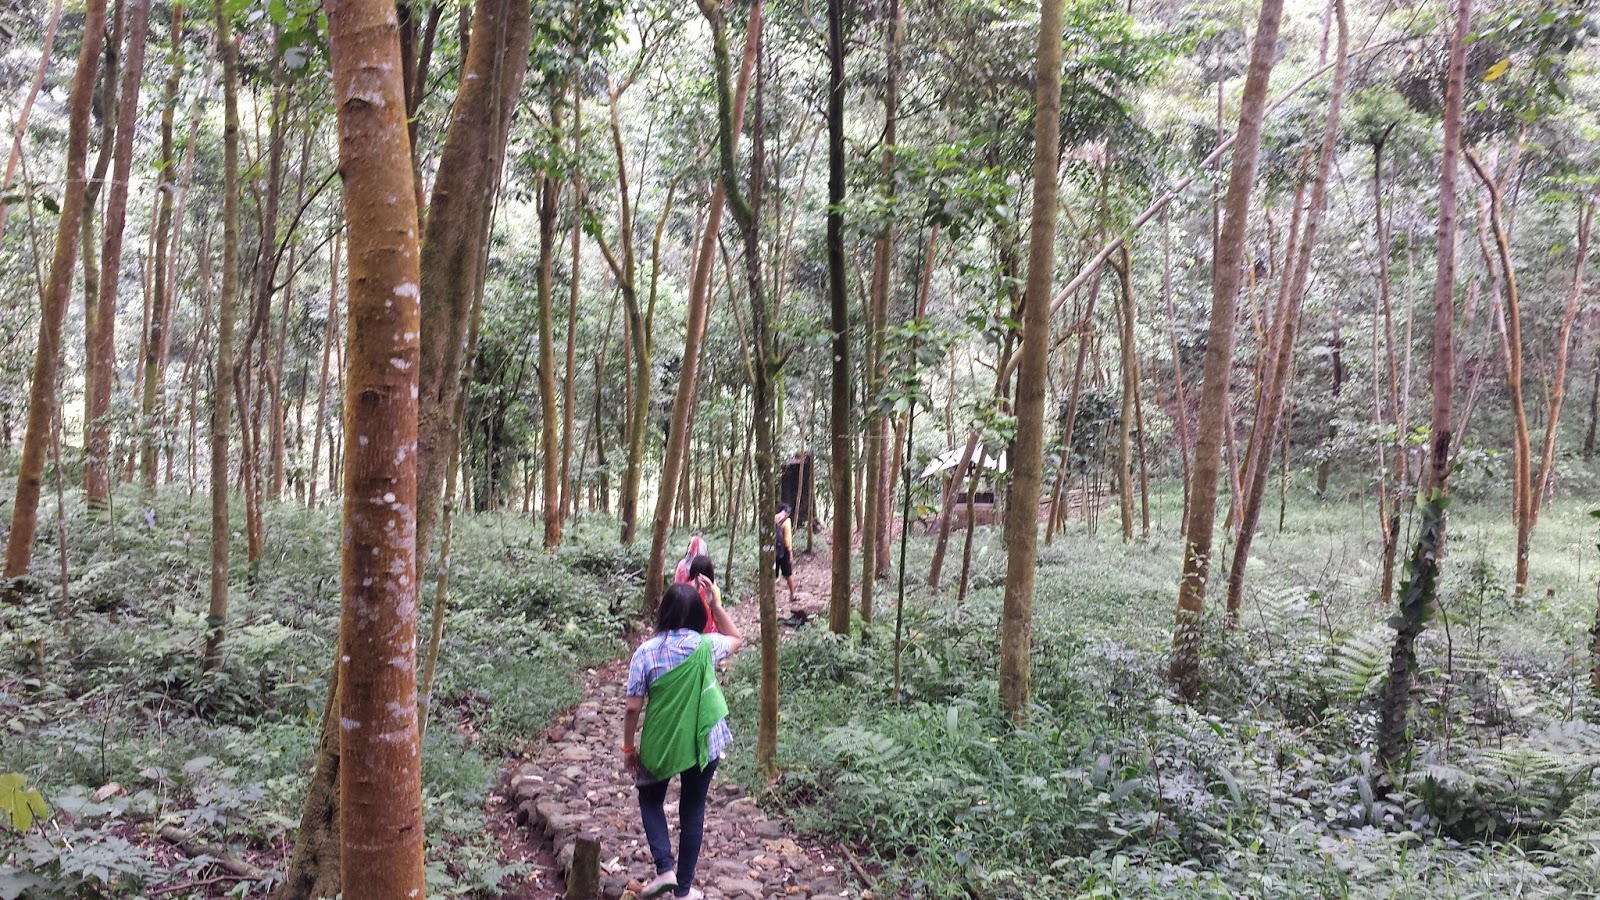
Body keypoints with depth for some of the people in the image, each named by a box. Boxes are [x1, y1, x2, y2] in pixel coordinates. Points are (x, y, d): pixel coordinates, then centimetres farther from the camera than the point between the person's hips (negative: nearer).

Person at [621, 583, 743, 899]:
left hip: (659, 744, -1)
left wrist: (628, 747, 4)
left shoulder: (646, 651, -14)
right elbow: (737, 639, 13)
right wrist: (715, 603, 5)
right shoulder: (706, 646, -11)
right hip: (703, 742, 1)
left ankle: (665, 869, 10)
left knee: (650, 799, 24)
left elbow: (633, 708, -10)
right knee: (692, 811, 16)